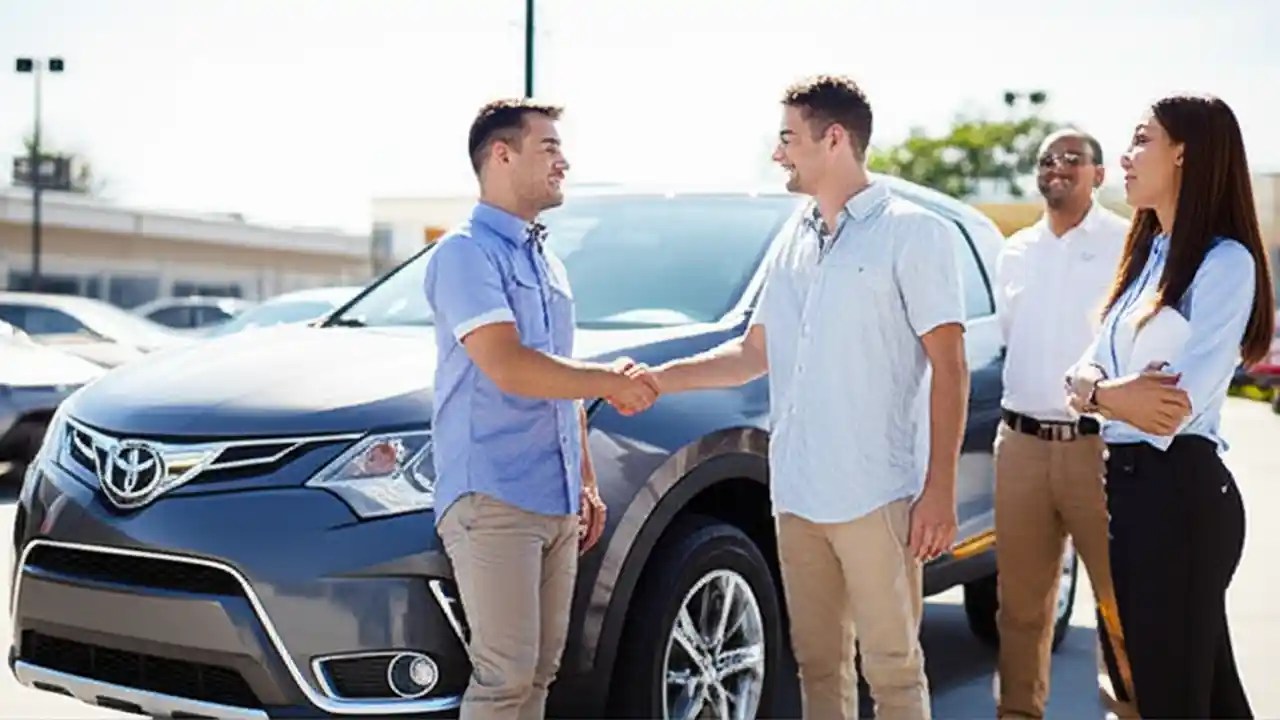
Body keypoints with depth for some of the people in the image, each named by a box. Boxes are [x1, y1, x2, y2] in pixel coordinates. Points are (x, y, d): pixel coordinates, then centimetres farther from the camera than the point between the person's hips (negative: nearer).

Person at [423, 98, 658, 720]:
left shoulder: (546, 260, 20)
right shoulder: (466, 253, -8)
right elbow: (509, 369, -20)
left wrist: (586, 482, 21)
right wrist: (610, 380, -9)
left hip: (556, 501, 8)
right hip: (491, 499, -8)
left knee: (539, 670, 10)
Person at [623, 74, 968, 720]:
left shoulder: (912, 232, -5)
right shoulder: (795, 238, 14)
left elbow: (948, 366, -8)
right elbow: (755, 352, 20)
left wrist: (939, 491, -14)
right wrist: (661, 378, 8)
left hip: (876, 495, -6)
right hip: (797, 493, 6)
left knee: (892, 667, 1)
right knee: (818, 664, 13)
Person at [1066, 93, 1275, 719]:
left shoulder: (1226, 261, -13)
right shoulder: (1148, 255, 14)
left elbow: (1178, 404, -22)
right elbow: (1091, 367, 8)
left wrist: (1099, 393, -6)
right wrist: (1098, 387, -14)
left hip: (1179, 489, -9)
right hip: (1128, 481, 9)